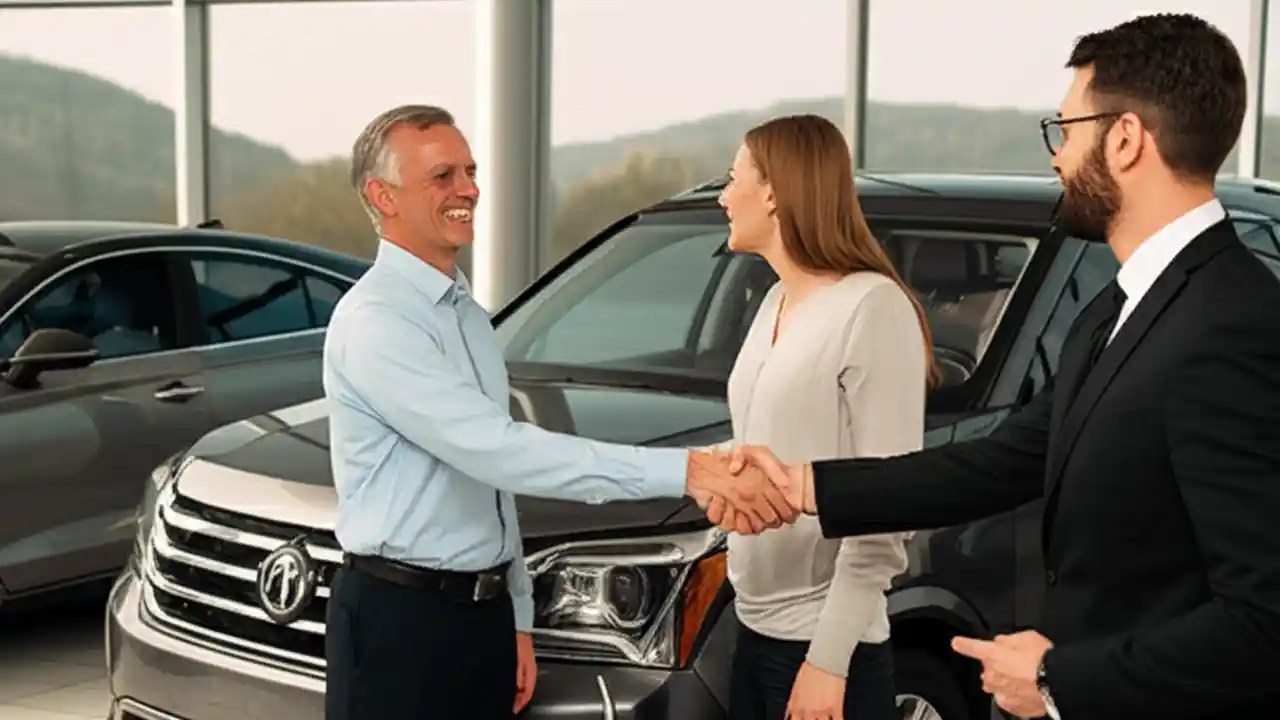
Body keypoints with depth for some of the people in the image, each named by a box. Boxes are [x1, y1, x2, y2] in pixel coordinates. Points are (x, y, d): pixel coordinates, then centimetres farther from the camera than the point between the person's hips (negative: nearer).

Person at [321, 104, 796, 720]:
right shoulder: (373, 322, -17)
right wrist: (681, 471, -33)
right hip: (398, 619, -8)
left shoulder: (467, 314, 12)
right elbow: (498, 452, -27)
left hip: (484, 610, 8)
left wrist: (516, 617, 15)